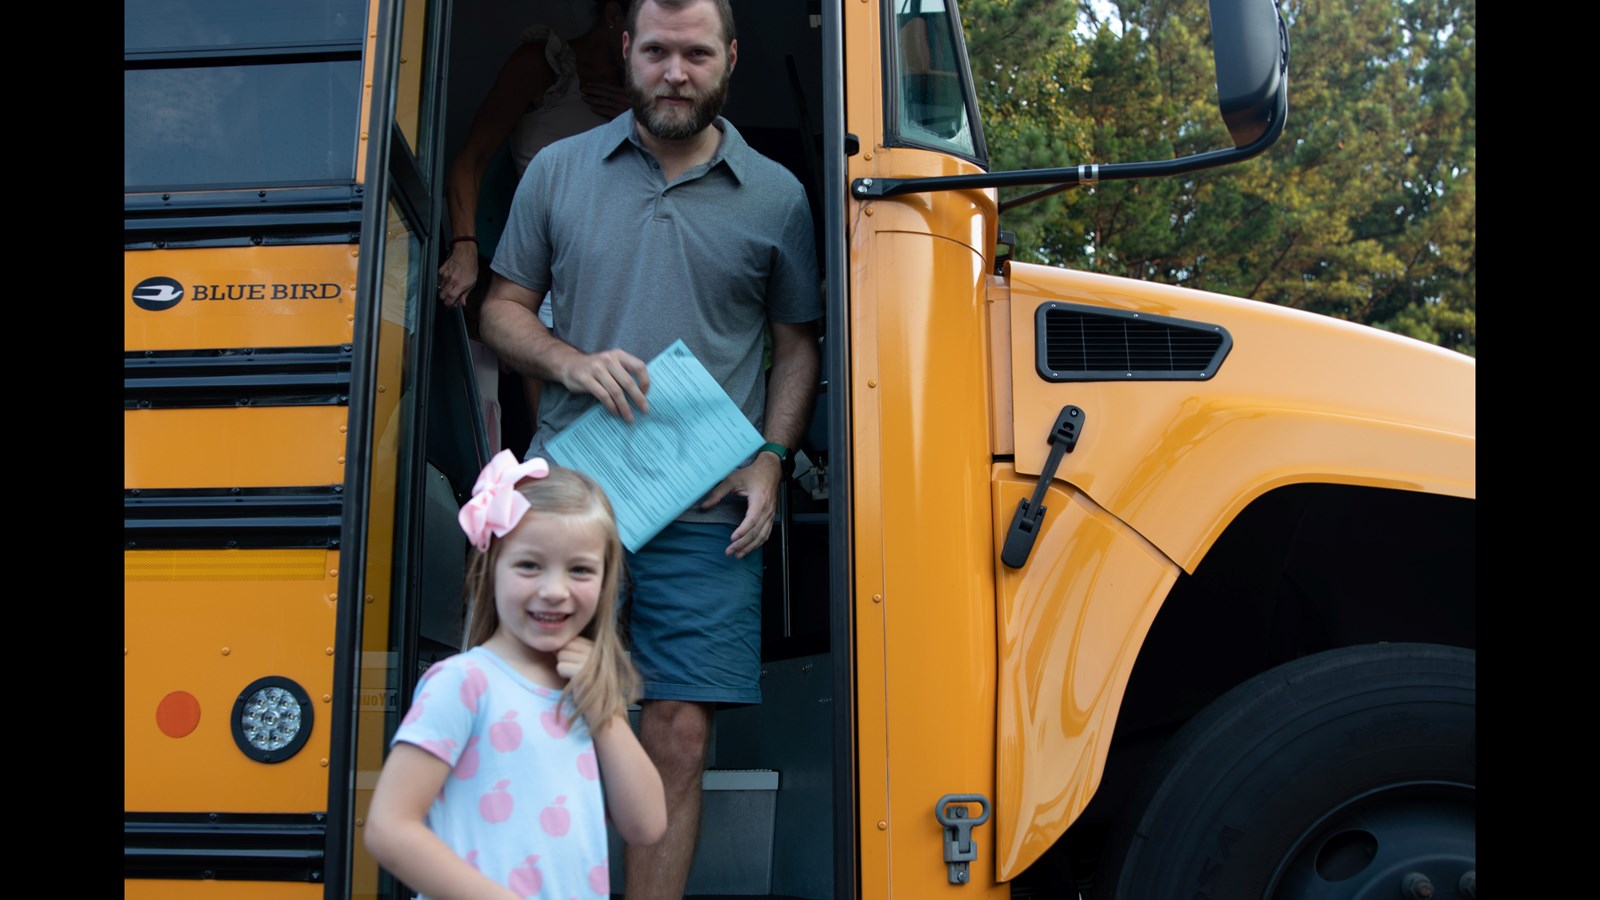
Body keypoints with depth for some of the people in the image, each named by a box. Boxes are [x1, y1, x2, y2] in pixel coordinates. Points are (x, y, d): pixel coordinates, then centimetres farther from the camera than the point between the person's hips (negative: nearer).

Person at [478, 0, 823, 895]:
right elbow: (504, 309, 13)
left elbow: (799, 346, 14)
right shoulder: (559, 170, 8)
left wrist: (770, 459, -1)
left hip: (707, 517, 0)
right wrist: (570, 359, -8)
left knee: (680, 738, 0)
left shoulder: (776, 195, 7)